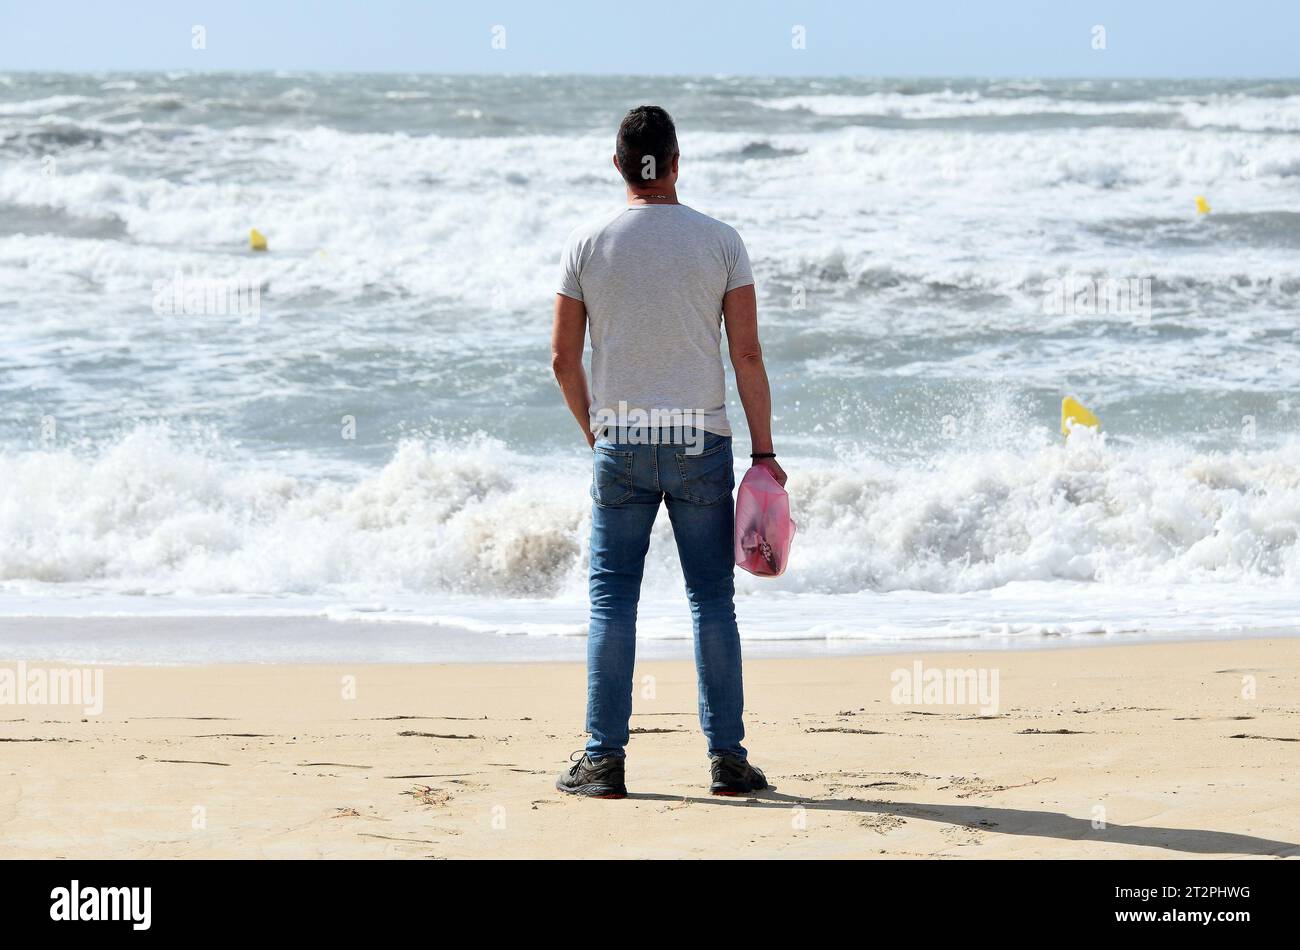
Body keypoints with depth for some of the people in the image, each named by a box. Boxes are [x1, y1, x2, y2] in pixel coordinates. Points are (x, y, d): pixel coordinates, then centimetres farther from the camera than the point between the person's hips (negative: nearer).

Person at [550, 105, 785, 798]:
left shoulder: (587, 245, 0)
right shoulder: (718, 241, -2)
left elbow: (563, 359, 2)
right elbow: (747, 355, -4)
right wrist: (763, 452, 1)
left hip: (620, 446, 0)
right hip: (702, 442, 0)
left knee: (612, 599, 4)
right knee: (712, 598, 5)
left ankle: (604, 759, 2)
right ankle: (726, 756, 4)